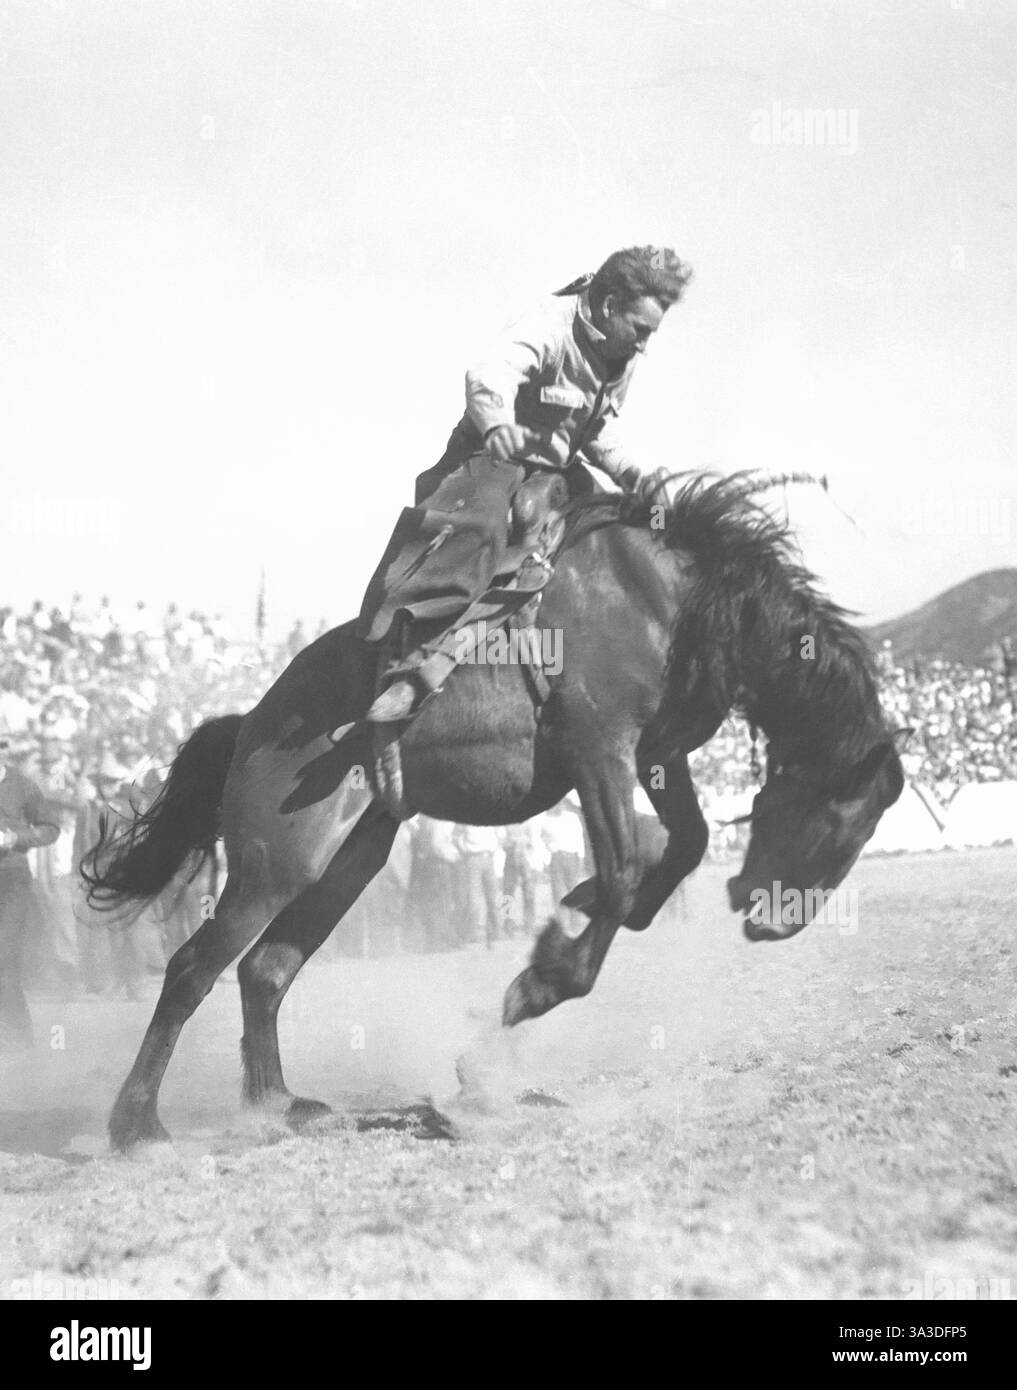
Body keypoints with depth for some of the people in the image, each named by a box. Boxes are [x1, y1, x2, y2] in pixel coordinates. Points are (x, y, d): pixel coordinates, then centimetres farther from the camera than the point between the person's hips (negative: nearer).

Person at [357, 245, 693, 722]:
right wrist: (496, 423, -62)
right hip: (494, 458, -9)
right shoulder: (551, 324, -21)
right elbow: (489, 373, -41)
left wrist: (626, 471, 5)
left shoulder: (622, 360, 6)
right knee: (480, 526, -36)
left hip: (557, 468, 9)